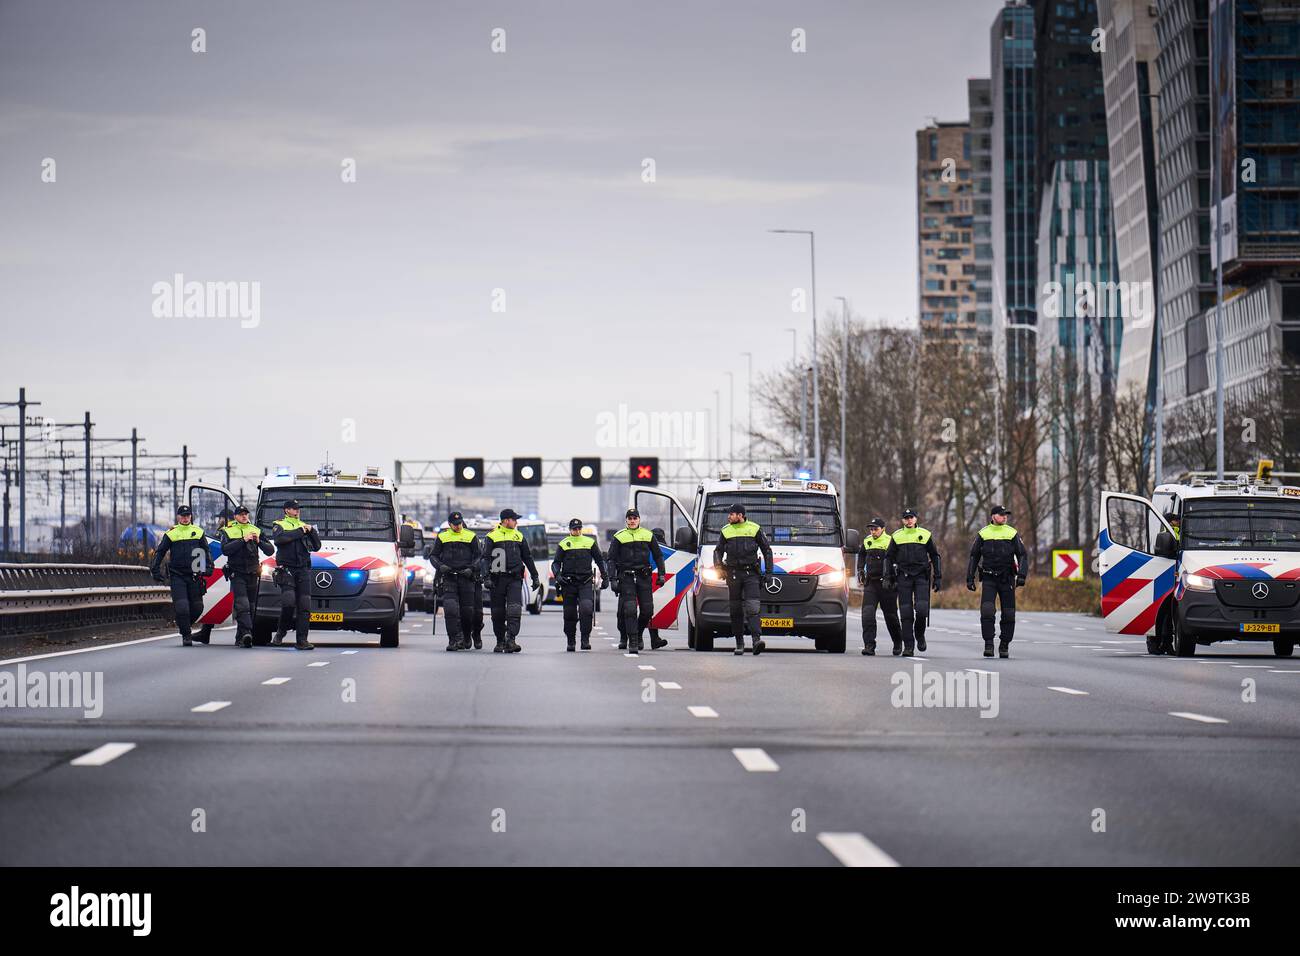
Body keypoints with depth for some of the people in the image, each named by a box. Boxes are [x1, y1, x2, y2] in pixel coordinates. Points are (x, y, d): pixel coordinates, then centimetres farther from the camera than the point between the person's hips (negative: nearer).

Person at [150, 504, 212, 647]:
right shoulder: (171, 534, 3)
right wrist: (155, 571, 2)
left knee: (197, 606, 5)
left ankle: (184, 625, 30)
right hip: (177, 576, -2)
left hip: (194, 576, 2)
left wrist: (208, 567, 4)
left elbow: (206, 551, 16)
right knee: (181, 607, -11)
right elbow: (159, 552, 8)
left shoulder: (198, 532, 9)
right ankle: (185, 635, -2)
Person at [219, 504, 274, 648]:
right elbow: (225, 549, -14)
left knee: (251, 606, 5)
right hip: (237, 574, -4)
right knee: (242, 604, -19)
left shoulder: (256, 530, 13)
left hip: (252, 574, 4)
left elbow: (270, 550, 7)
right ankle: (246, 633, -32)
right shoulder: (228, 531, 4)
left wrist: (259, 542, -12)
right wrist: (243, 540, -19)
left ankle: (240, 637, 14)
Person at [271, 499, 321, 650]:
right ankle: (281, 632, 3)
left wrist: (312, 532, 2)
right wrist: (299, 532, -12)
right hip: (286, 570, -4)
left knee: (304, 606, -4)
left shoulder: (304, 525, 22)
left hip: (303, 570, 4)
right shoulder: (279, 525, 8)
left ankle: (302, 640, -5)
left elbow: (316, 546, 19)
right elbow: (279, 539, -16)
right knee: (288, 602, -19)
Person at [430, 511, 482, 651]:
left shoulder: (471, 536, 7)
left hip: (466, 577, 0)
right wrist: (440, 566, -8)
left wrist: (471, 569, -10)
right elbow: (433, 555, 13)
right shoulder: (442, 537, 11)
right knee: (450, 609, -14)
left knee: (467, 610, 4)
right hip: (448, 578, 0)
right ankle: (454, 639, -15)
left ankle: (466, 636, 26)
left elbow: (479, 556, 6)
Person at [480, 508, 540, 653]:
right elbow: (485, 558, -3)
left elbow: (527, 557, 20)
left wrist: (535, 577, 20)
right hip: (498, 579, -2)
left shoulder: (518, 536, 13)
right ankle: (500, 642, 17)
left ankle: (510, 640, -19)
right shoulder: (492, 536, 0)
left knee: (514, 609, -14)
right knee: (498, 612, 5)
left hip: (515, 579, 2)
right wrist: (487, 577, -15)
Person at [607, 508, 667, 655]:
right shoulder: (618, 537, 4)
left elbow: (658, 555, 17)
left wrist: (661, 574, 9)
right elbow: (612, 559, 4)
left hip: (644, 577, 2)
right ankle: (632, 643, -9)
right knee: (629, 610, -10)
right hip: (626, 578, -2)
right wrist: (613, 579, -5)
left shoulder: (648, 536, 10)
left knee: (647, 610, 1)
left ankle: (638, 634, 26)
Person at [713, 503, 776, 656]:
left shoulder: (755, 529, 6)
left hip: (751, 573, -2)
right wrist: (718, 566, -3)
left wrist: (768, 571, 5)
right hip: (733, 573, 3)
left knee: (752, 607, -16)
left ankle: (757, 639, -26)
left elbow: (767, 550, 11)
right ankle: (739, 642, 11)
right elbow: (718, 551, 16)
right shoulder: (726, 531, 11)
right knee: (735, 609, 3)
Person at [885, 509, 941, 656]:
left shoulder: (925, 535, 7)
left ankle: (920, 635, 13)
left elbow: (934, 556, 12)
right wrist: (888, 577, 4)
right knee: (906, 613, -2)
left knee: (921, 609, -14)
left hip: (922, 576, -1)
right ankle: (908, 646, 3)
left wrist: (938, 577, 7)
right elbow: (889, 557, 12)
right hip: (903, 576, 1)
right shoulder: (897, 536, 8)